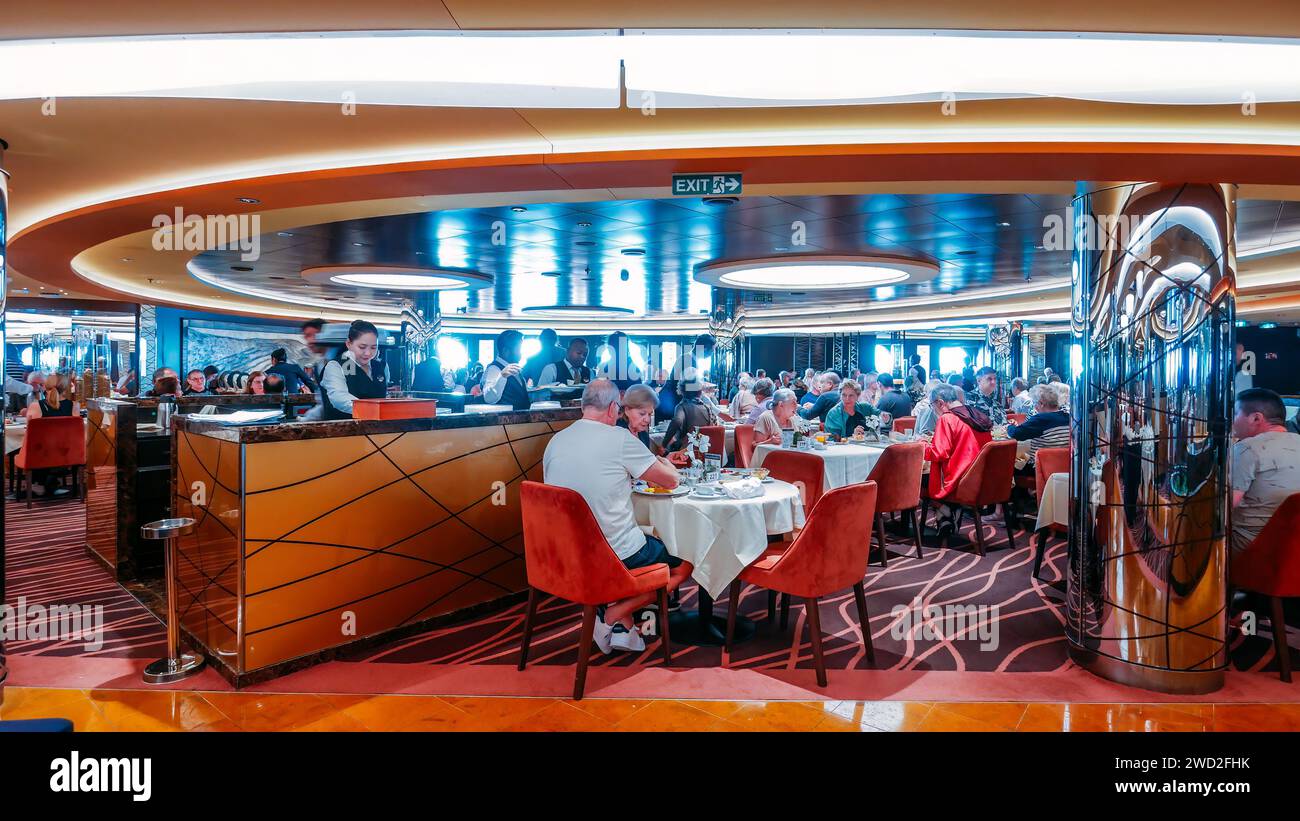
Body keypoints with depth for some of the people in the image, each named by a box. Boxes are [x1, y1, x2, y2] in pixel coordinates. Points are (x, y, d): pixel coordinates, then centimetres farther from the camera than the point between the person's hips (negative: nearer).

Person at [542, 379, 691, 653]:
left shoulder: (555, 441, 3)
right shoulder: (619, 438, -15)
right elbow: (670, 480, -5)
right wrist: (665, 462, 18)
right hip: (618, 554, -7)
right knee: (684, 565, 16)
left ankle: (622, 627, 18)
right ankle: (613, 615, 3)